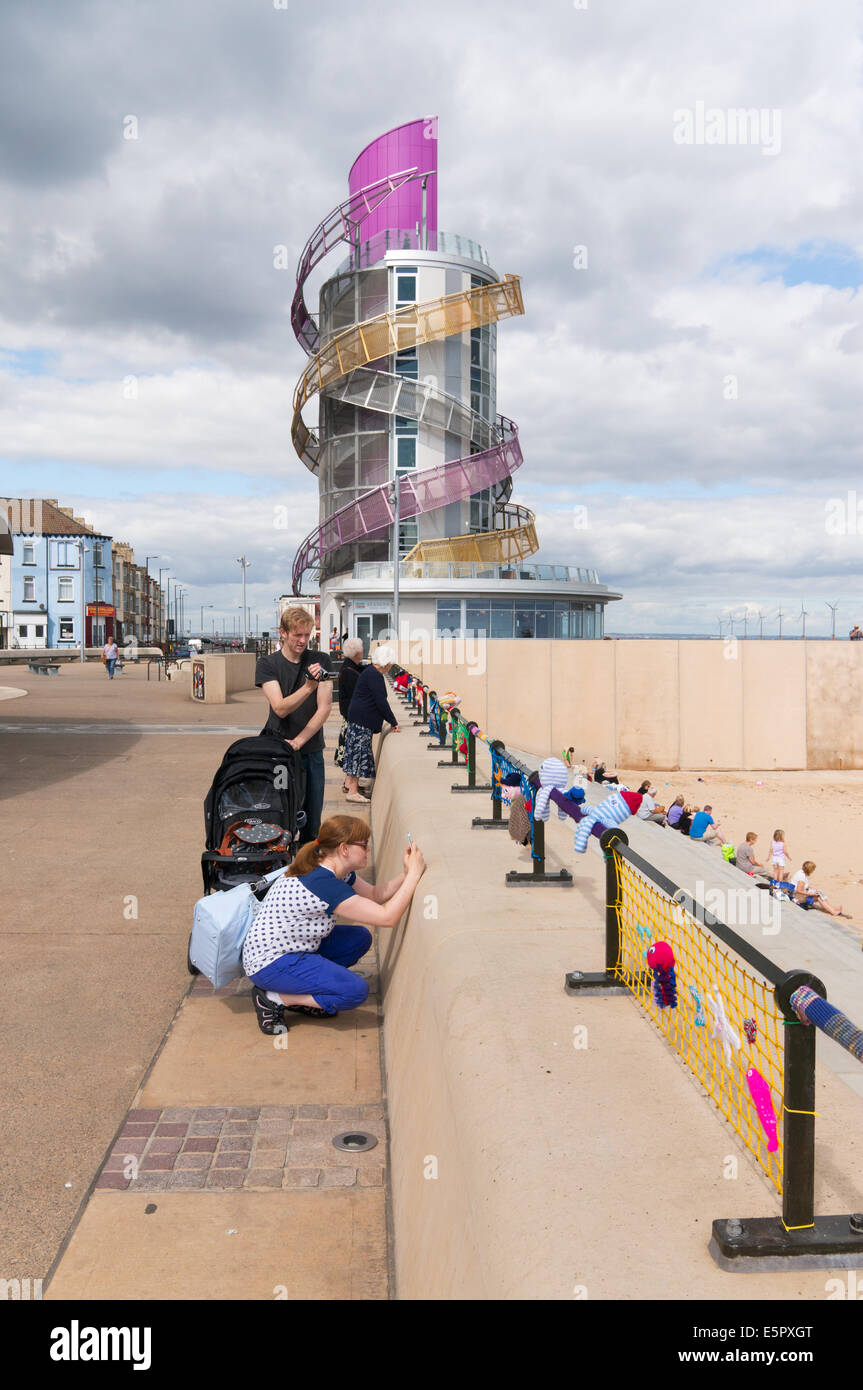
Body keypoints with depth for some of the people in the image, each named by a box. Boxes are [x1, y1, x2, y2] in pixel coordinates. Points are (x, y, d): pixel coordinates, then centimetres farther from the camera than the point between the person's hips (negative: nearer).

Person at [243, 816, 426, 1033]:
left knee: (360, 937, 7)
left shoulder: (337, 871, 0)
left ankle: (302, 992, 8)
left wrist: (407, 874, -2)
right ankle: (273, 999, -6)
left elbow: (374, 895, 13)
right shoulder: (322, 883, -28)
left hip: (294, 948, 10)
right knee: (356, 991, -16)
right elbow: (388, 917, -26)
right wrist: (414, 874, -19)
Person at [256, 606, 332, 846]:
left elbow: (324, 708, -3)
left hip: (311, 751, 2)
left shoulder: (320, 661, 3)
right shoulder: (267, 664, -1)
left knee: (312, 819, 6)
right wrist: (308, 687, -29)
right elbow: (280, 708, -13)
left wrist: (299, 741, -13)